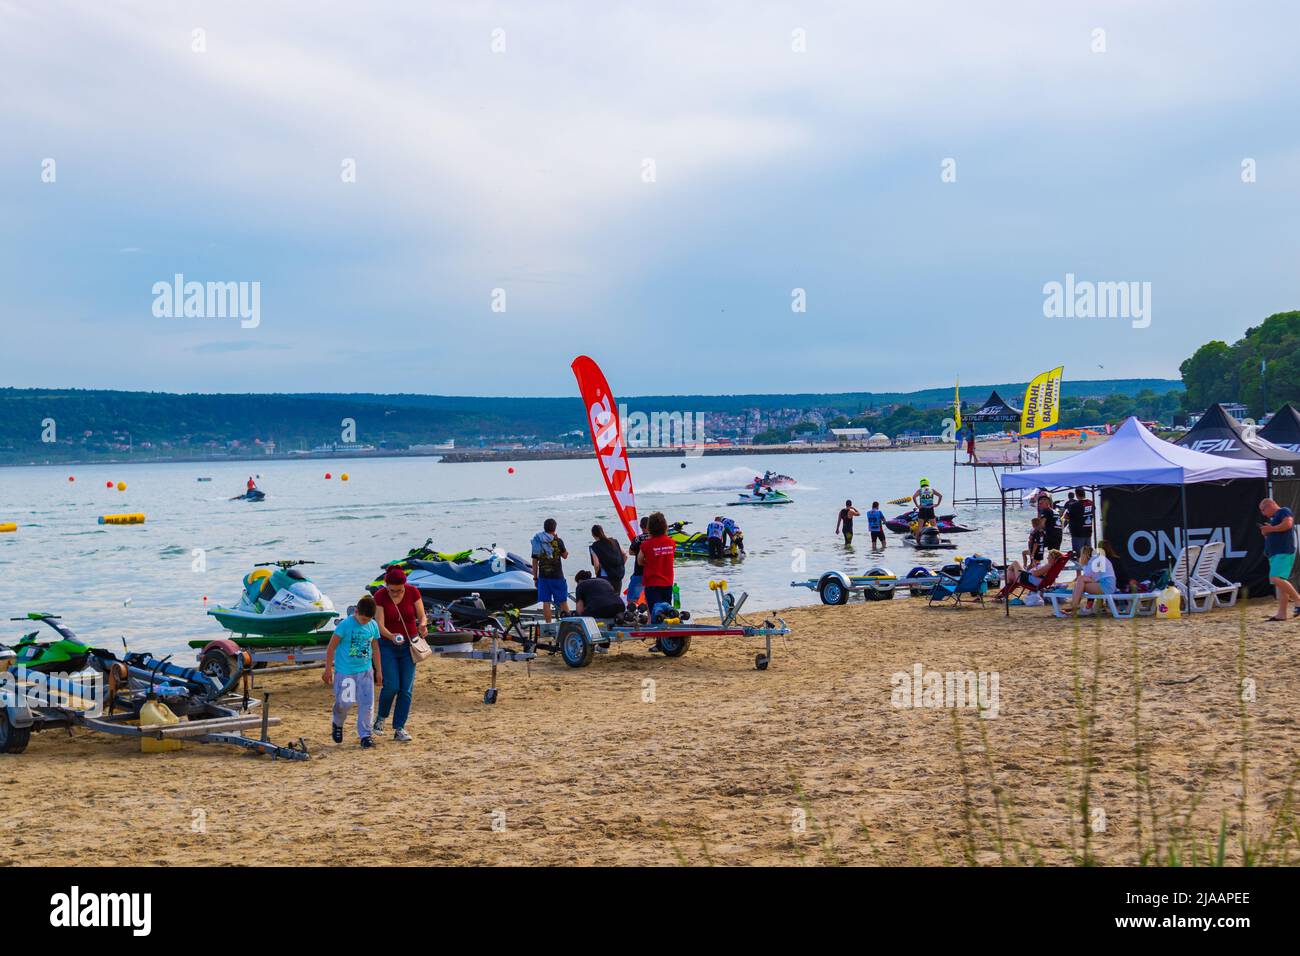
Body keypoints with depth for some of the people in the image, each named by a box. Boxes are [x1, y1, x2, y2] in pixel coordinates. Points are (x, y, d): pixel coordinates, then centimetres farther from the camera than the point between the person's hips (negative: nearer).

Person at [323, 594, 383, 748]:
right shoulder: (345, 625, -14)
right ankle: (337, 725, 30)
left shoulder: (373, 626, 0)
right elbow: (331, 647, -9)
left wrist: (378, 671, 13)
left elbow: (375, 649, 11)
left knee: (367, 703, -1)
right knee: (344, 703, 0)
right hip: (344, 671, -4)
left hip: (365, 670, 4)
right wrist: (328, 670, -7)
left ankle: (366, 734, 8)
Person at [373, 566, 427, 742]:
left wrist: (422, 626, -29)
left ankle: (399, 729, 3)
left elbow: (422, 617, -5)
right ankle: (381, 718, 16)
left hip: (409, 644, 2)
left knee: (406, 688, -3)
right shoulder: (380, 596, -13)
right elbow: (380, 625, -17)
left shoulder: (413, 592, -9)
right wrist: (391, 637, -37)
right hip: (387, 645, -2)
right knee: (391, 685, -11)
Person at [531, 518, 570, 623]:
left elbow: (535, 562, 5)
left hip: (543, 576, 3)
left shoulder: (537, 542, 2)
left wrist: (535, 578, 13)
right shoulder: (558, 541, -8)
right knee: (563, 601, 9)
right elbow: (565, 555, 7)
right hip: (557, 575, -3)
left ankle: (548, 624, 1)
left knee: (546, 602, 3)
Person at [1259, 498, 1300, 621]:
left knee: (1276, 579, -25)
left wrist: (1271, 529, -12)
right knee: (1279, 583, 4)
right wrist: (1266, 533, 14)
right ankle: (1282, 614, 1)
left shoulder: (1283, 512, -1)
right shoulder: (1273, 518, 26)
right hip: (1274, 555, 10)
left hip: (1284, 553, -10)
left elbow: (1288, 523, -21)